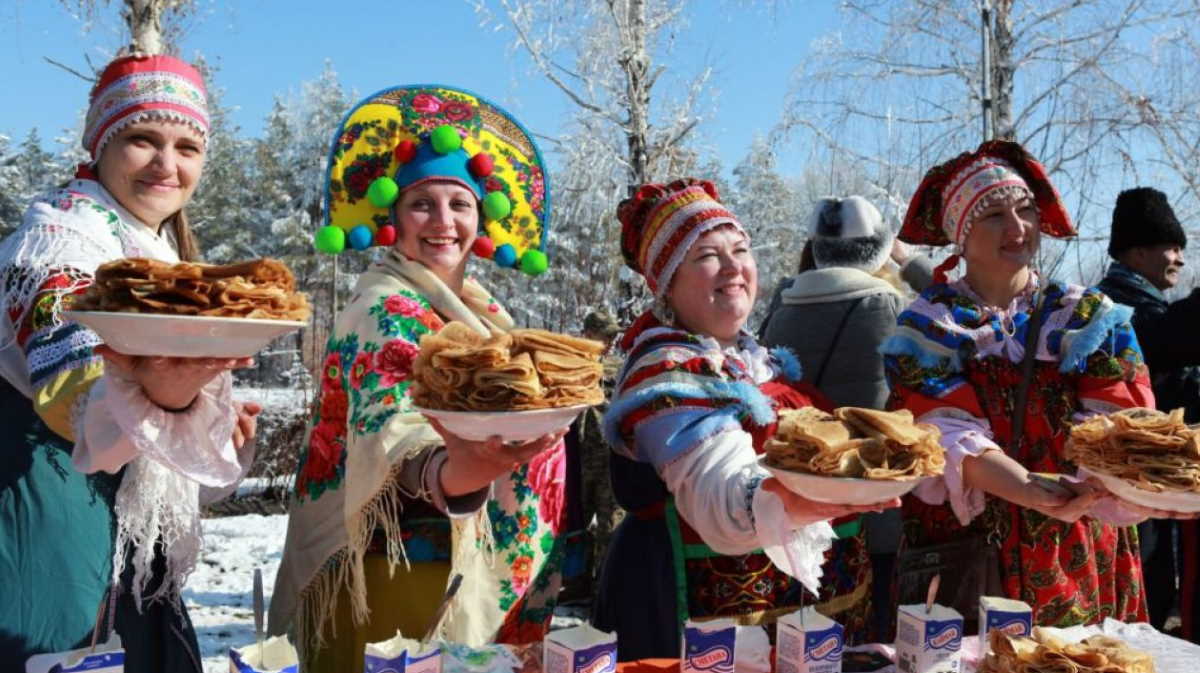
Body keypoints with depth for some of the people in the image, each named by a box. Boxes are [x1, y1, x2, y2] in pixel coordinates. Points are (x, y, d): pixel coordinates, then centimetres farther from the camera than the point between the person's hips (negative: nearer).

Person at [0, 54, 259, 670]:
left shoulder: (162, 252, 13)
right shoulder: (64, 232, -13)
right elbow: (64, 397, -29)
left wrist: (218, 424, 4)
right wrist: (154, 392, -49)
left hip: (132, 522, 8)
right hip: (52, 509, -8)